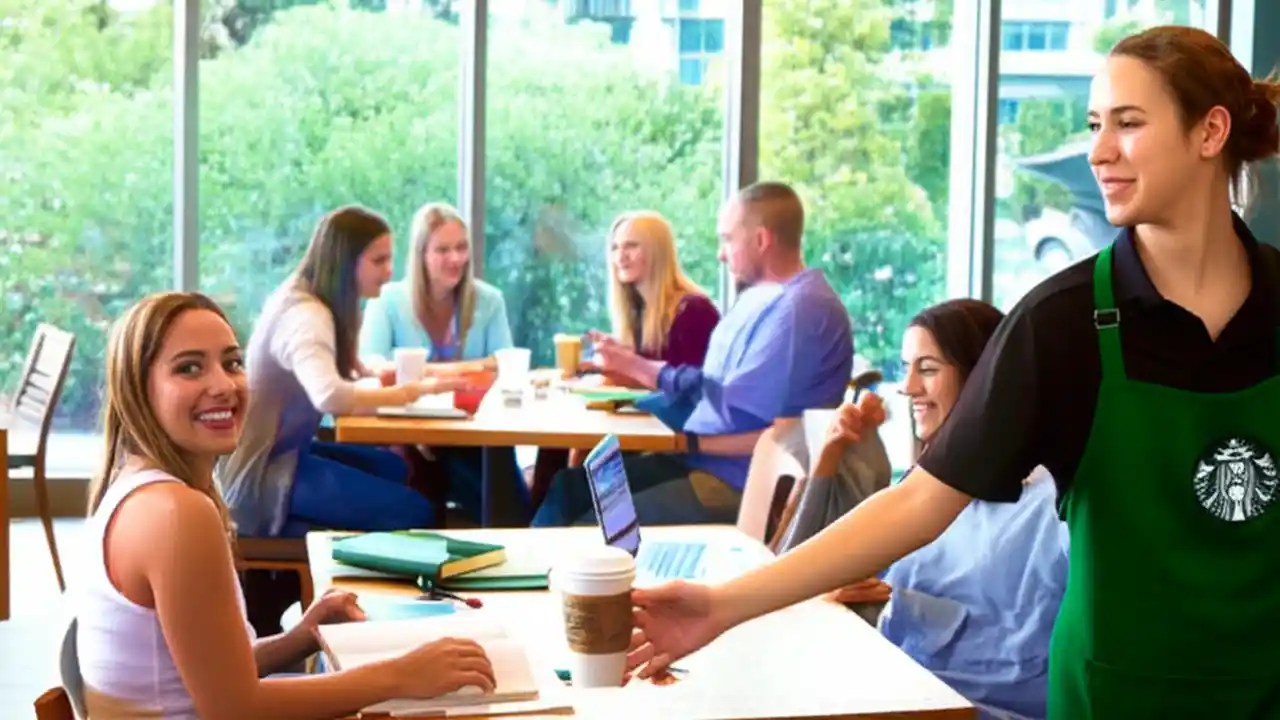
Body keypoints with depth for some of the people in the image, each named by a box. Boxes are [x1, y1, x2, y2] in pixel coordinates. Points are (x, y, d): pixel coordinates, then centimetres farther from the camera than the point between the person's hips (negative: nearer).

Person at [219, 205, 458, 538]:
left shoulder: (302, 299, 8)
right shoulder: (304, 315, -22)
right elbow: (330, 396, -40)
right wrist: (414, 390, -34)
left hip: (281, 453, 10)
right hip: (262, 474, -10)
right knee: (412, 510, -15)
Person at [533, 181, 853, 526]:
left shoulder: (800, 310, -20)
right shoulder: (762, 296, 15)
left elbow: (736, 411, -21)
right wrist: (633, 364, 18)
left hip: (739, 486, -11)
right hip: (700, 459, 11)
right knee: (570, 486, 7)